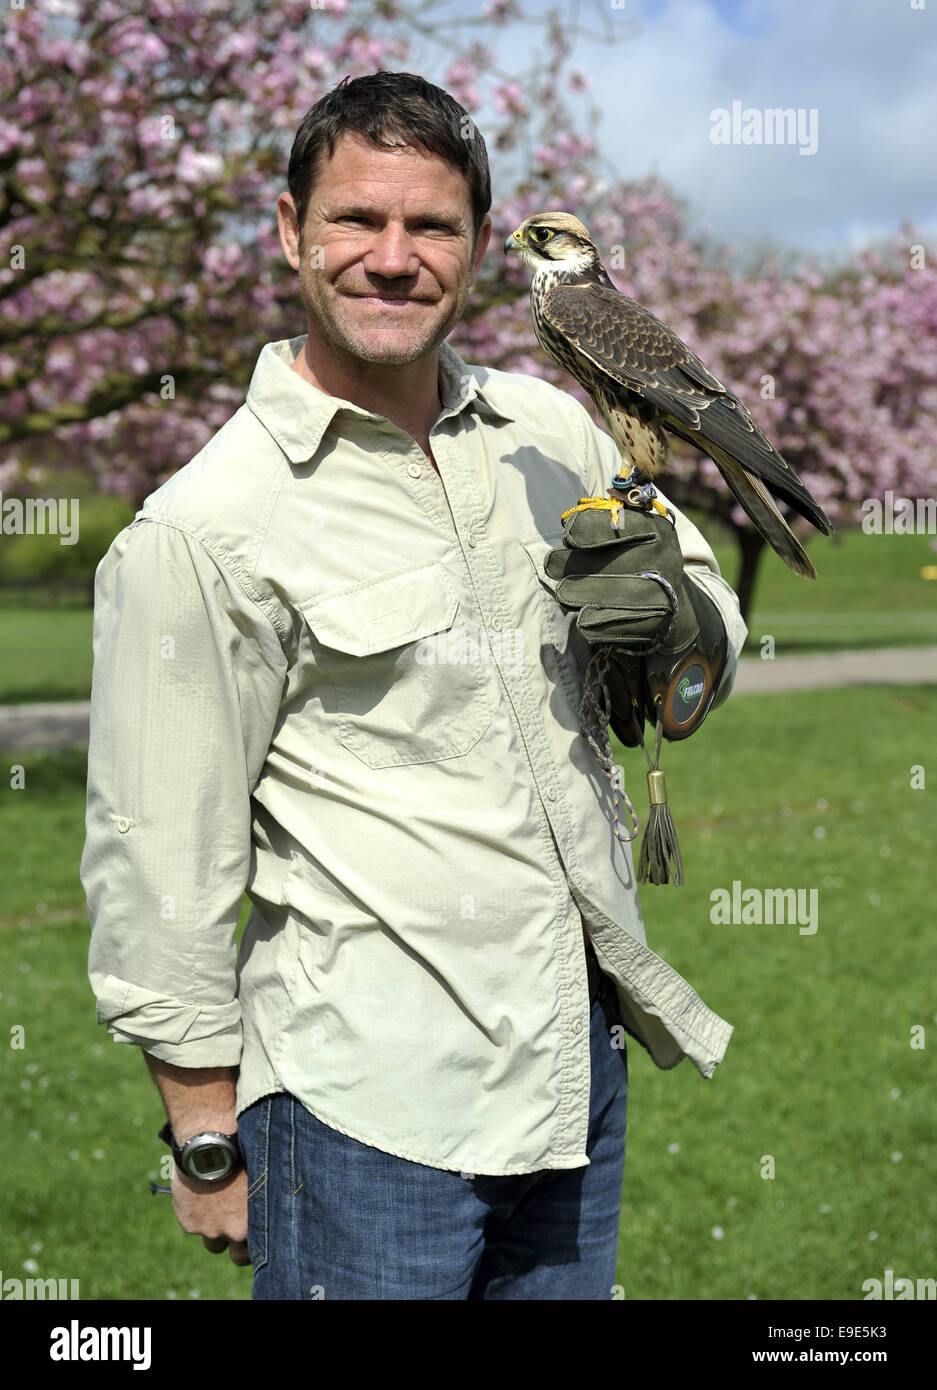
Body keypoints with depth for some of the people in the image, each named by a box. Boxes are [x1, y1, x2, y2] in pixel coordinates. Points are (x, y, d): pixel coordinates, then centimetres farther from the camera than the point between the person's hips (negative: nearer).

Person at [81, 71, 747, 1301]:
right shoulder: (203, 529, -12)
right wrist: (208, 1142, -5)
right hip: (369, 1103, -6)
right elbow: (162, 865, -9)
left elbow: (709, 646, 16)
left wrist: (659, 610, -8)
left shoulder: (549, 431, 5)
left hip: (580, 1055, 6)